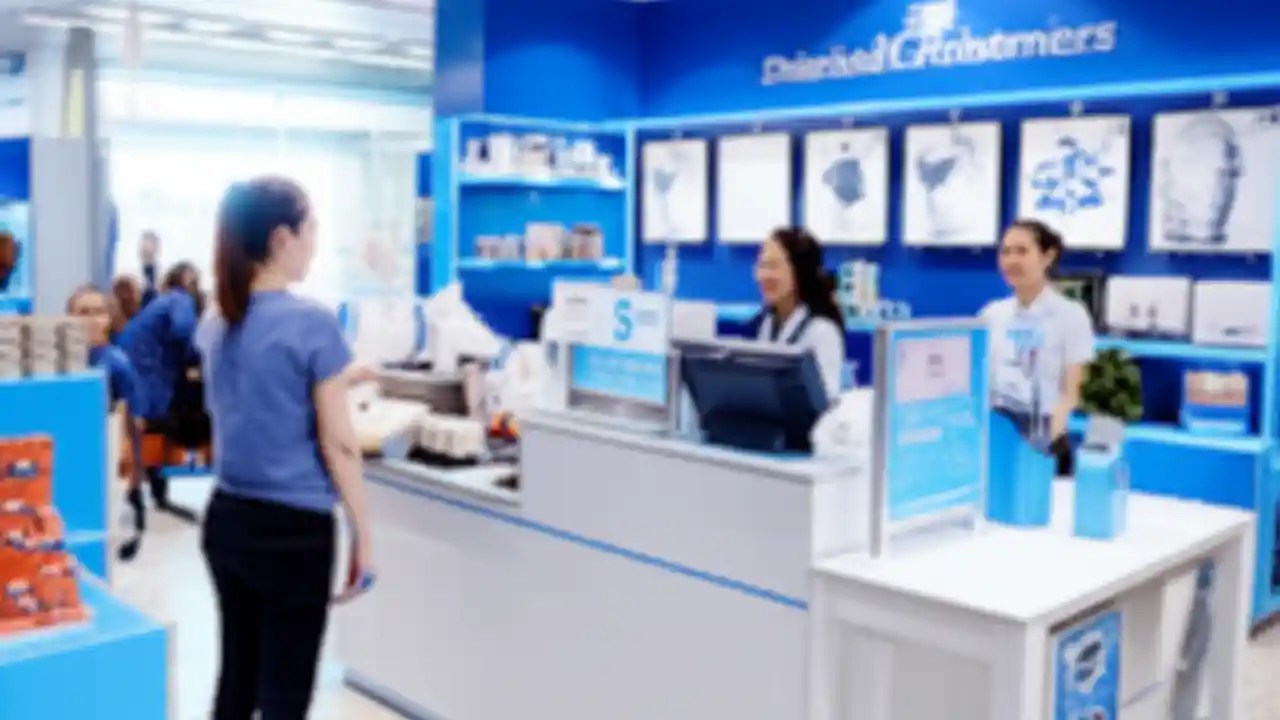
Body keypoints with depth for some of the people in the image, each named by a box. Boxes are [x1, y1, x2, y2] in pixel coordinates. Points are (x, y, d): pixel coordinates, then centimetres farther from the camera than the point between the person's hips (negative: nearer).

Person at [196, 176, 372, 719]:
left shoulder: (215, 323, 6)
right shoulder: (313, 323, -15)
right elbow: (337, 444, -14)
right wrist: (363, 536, -6)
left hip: (226, 518, 7)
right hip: (293, 531, -7)